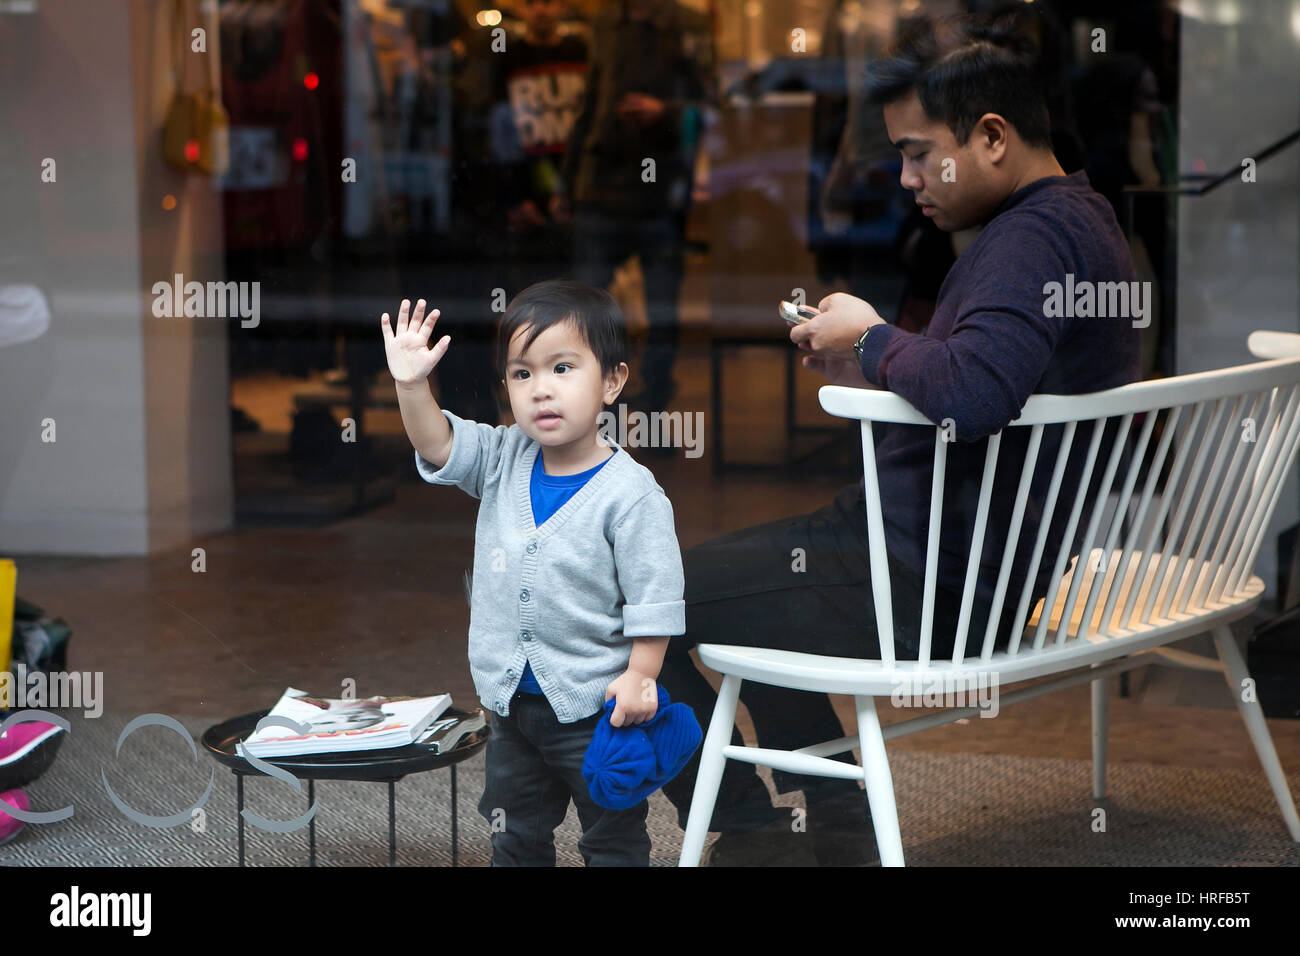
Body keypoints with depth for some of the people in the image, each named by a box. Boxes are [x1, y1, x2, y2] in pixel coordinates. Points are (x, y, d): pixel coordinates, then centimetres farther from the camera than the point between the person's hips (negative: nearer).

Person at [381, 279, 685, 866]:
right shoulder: (504, 461, 1)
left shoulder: (629, 493, -17)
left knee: (613, 843, 8)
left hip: (591, 705, -6)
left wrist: (640, 674, -21)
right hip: (512, 702, 6)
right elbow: (437, 445, -4)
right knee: (514, 839, 19)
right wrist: (411, 384, -19)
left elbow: (655, 595, -16)